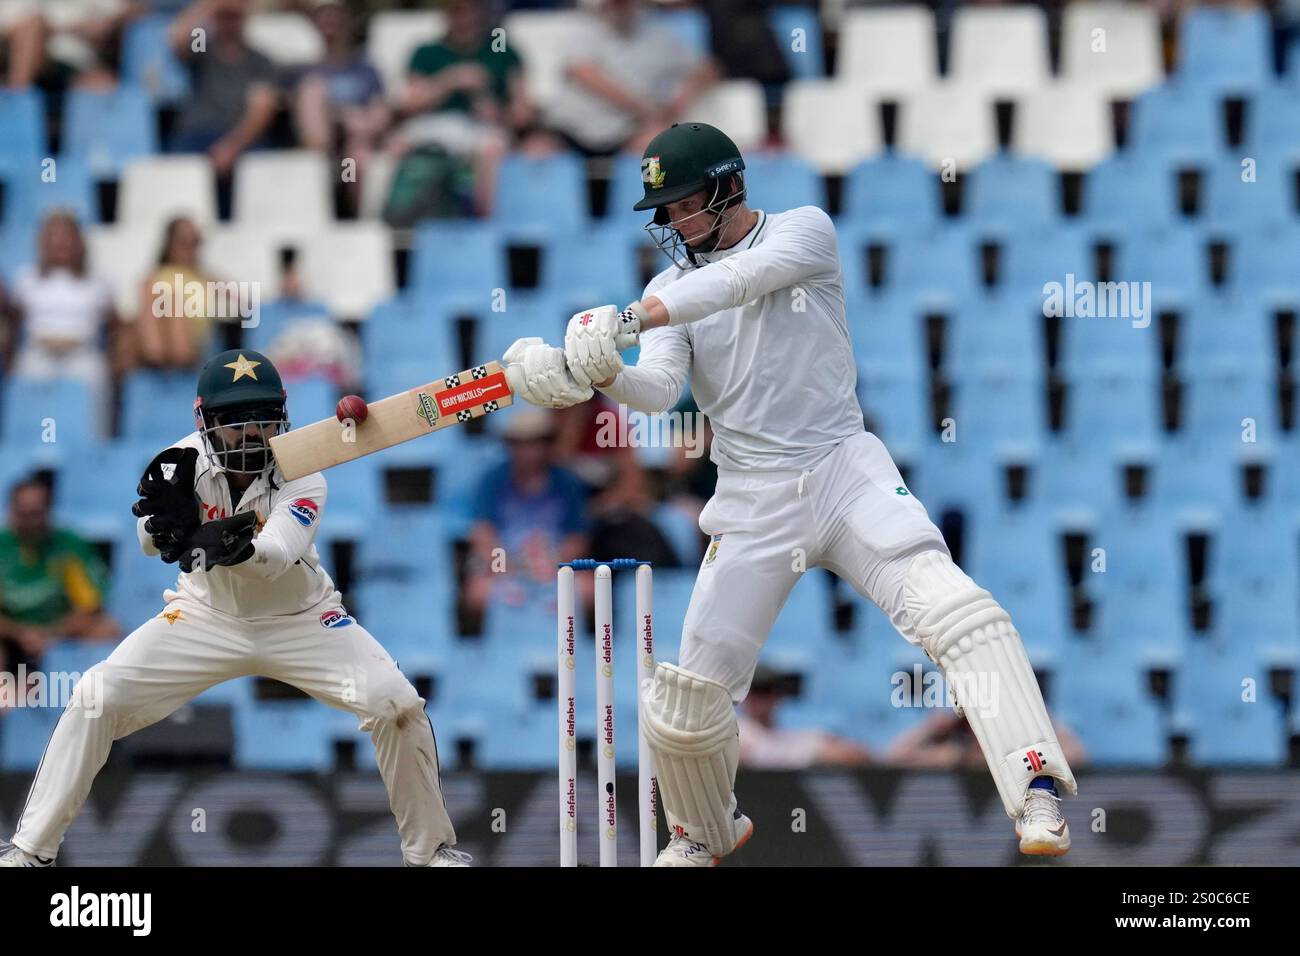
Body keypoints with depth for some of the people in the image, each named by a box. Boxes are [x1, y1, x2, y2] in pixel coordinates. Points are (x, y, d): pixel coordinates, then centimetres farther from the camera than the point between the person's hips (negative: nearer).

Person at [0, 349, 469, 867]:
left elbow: (280, 556, -41)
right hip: (207, 617, 1)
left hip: (300, 622, -1)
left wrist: (240, 549, -63)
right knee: (97, 698, -13)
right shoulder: (185, 463, -17)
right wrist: (167, 523, -57)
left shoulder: (303, 478, -22)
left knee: (396, 705, -18)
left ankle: (429, 848, 4)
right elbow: (151, 541, -33)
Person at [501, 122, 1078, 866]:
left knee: (957, 612, -25)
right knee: (688, 694, 1)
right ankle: (707, 832, 29)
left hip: (845, 470, -3)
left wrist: (629, 321, -33)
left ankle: (1037, 790, -27)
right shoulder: (673, 287, 7)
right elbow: (658, 392, -10)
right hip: (755, 500, 3)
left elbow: (741, 281, -22)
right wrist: (599, 374, -32)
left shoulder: (805, 231, -1)